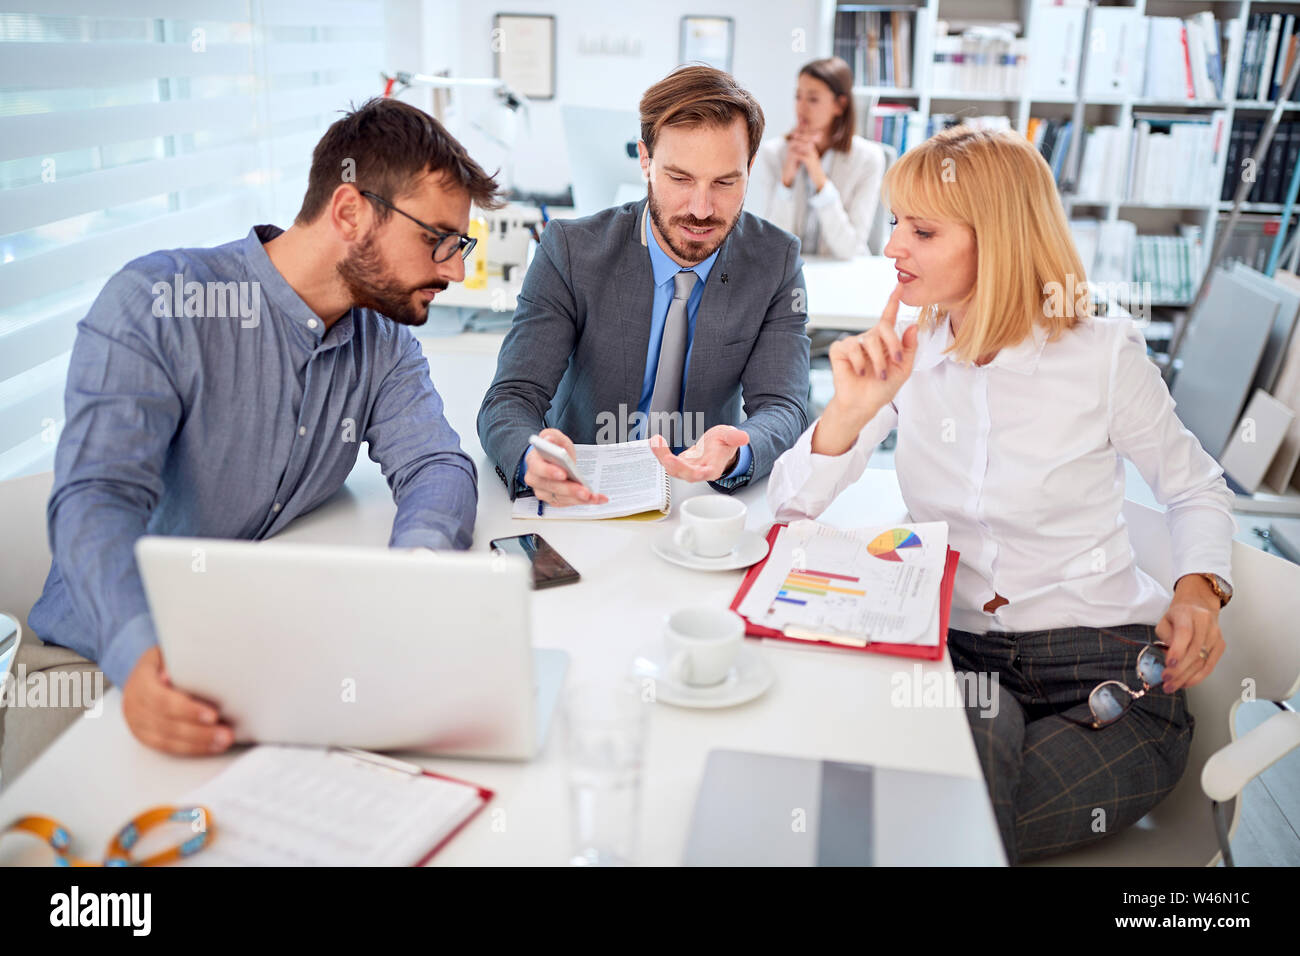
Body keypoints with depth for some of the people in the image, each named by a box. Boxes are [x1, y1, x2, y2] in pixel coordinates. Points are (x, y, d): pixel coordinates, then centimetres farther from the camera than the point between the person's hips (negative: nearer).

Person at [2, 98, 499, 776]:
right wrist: (143, 655, -44)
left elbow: (436, 464, -5)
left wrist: (418, 562, -30)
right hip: (107, 658, -5)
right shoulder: (154, 302, -15)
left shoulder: (383, 338, 3)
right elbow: (97, 497, -25)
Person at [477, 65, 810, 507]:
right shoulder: (570, 251, -10)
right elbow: (510, 399, -14)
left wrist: (732, 453, -36)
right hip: (579, 497, -3)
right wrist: (531, 460, -39)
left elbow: (782, 407, -11)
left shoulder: (777, 260, -5)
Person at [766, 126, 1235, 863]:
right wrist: (852, 409, -23)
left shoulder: (1103, 354, -9)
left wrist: (1201, 589, -13)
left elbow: (1196, 488, 7)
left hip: (1106, 673, -2)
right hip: (960, 655, 3)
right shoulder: (905, 354, 0)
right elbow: (793, 508, -6)